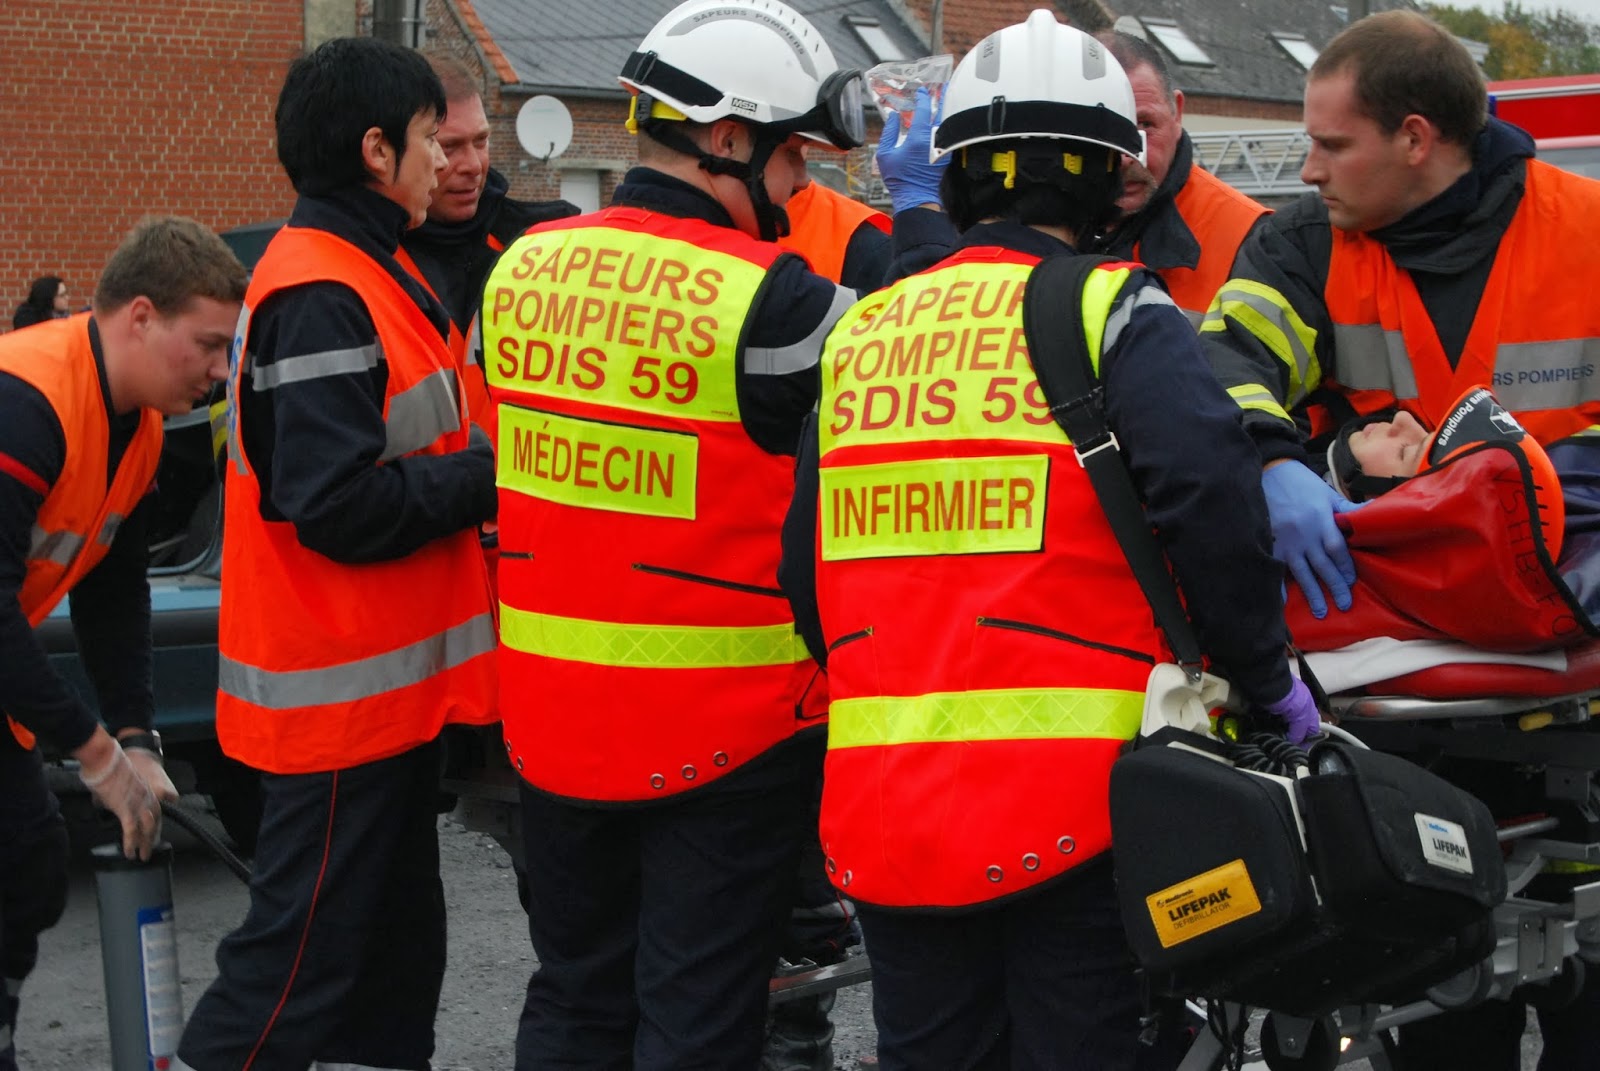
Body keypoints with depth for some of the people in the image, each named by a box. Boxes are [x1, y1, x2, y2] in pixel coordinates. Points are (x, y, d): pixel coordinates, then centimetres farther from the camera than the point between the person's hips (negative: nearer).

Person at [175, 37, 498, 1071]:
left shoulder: (367, 276, 14)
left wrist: (482, 476, 2)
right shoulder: (321, 298, -19)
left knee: (396, 945, 18)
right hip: (344, 697, -10)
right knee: (301, 959, -3)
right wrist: (493, 478, -16)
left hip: (390, 682, 10)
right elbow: (341, 509, -26)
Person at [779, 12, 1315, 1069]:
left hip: (881, 810, 5)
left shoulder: (860, 334, 11)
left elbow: (805, 568, 15)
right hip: (1071, 807, -5)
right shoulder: (1113, 312, -4)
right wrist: (1268, 675, -7)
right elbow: (1210, 485, -20)